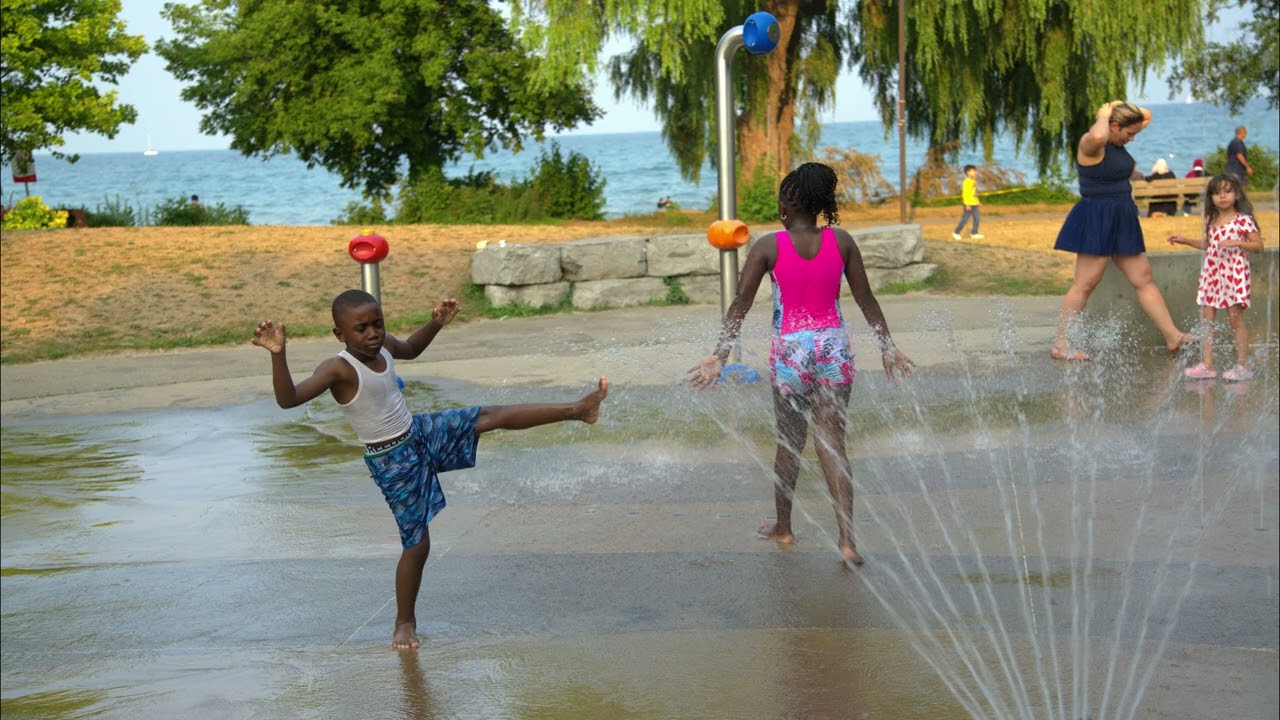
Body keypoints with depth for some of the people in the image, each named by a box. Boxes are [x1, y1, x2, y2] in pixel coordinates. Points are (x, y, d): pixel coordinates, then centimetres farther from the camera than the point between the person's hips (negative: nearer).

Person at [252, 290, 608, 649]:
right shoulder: (339, 369, -26)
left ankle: (576, 409, 12)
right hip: (392, 461, -6)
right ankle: (405, 623, 17)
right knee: (417, 543, -1)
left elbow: (410, 349, 21)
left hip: (421, 432, 7)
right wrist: (278, 354, -54)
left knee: (493, 416, 2)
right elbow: (288, 398, -39)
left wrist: (435, 323, 7)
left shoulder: (384, 346, -5)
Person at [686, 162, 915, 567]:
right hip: (834, 347, 1)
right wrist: (887, 347, 12)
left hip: (790, 351, -1)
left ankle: (783, 527, 31)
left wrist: (720, 356, -6)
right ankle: (846, 539, -3)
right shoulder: (841, 241, -2)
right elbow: (865, 299, 3)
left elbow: (740, 305, -9)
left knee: (789, 443, 16)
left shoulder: (768, 247, -8)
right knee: (833, 445, 5)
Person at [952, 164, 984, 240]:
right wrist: (967, 204, -21)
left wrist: (978, 202, 22)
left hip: (975, 203, 8)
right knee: (965, 219, -3)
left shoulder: (974, 181, 14)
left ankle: (974, 234, 11)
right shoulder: (967, 182, -14)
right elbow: (965, 194, -17)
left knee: (976, 218, 4)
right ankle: (956, 233, 8)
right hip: (969, 204, -8)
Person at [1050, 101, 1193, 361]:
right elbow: (1097, 136, -41)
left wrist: (1122, 106, 6)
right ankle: (1060, 345, -1)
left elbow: (1147, 116, 25)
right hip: (1096, 221, -9)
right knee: (1084, 284, -7)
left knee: (1144, 279, 9)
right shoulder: (1091, 143, -14)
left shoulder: (1118, 142, 12)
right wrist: (1104, 115, -19)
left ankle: (1173, 337, 11)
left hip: (1122, 222, 9)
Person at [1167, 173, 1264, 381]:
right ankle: (1207, 365, 5)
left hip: (1234, 273, -7)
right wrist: (1184, 240, 23)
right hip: (1211, 274, 7)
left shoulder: (1243, 220, -7)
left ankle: (1242, 366, 1)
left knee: (1236, 318, -5)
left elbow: (1258, 245, -9)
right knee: (1205, 318, 2)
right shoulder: (1211, 221, 13)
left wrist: (1236, 243, -22)